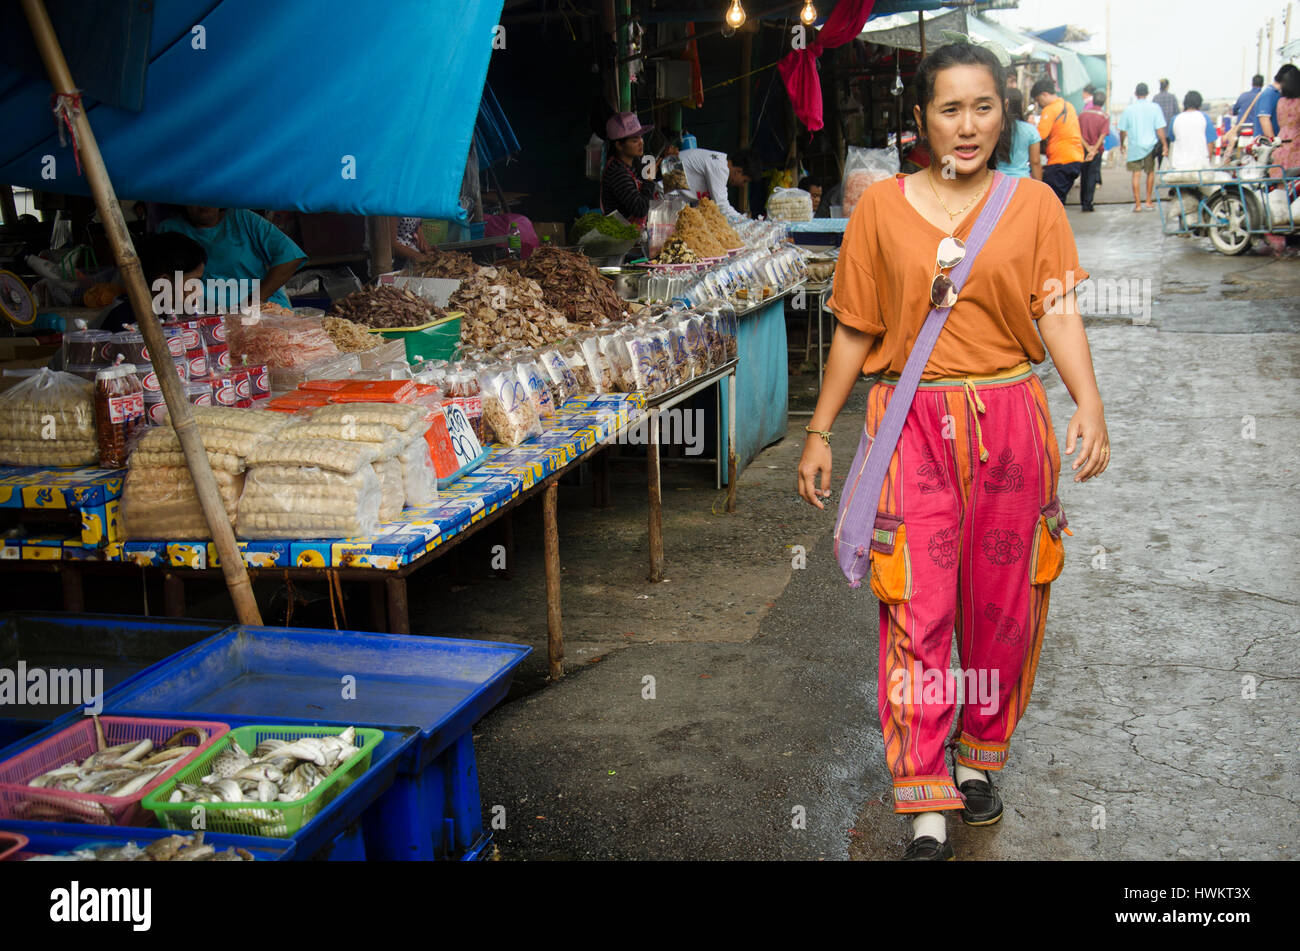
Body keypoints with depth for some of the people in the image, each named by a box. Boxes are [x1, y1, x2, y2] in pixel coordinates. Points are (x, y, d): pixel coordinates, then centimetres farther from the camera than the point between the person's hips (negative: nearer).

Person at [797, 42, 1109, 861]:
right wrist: (820, 433, 6)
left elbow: (1059, 314, -3)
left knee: (1001, 602, 10)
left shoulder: (1033, 204, 4)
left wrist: (1090, 405, -19)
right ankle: (926, 809, 4)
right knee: (917, 610, -4)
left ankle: (980, 759, 33)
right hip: (914, 424, -1)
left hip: (1009, 422, 1)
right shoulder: (883, 207, 2)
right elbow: (856, 331, 6)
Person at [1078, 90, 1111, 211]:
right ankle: (1087, 204, -5)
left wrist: (1087, 147, -11)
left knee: (1083, 176, 15)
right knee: (1092, 176, 1)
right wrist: (1094, 150, -19)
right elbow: (1102, 136, -15)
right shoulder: (1105, 117, -5)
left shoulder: (1082, 114, 1)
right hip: (1096, 151, -2)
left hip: (1083, 150, 2)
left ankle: (1083, 202, 22)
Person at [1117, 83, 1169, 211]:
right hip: (1151, 145, 0)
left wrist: (1122, 144, 16)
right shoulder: (1154, 108, -4)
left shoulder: (1128, 109, -2)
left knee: (1136, 174, 2)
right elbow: (1159, 128, -6)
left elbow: (1122, 130, 2)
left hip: (1134, 147, 0)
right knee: (1150, 172, 17)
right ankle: (1148, 201, 22)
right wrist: (1165, 144, 0)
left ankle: (1137, 204, -3)